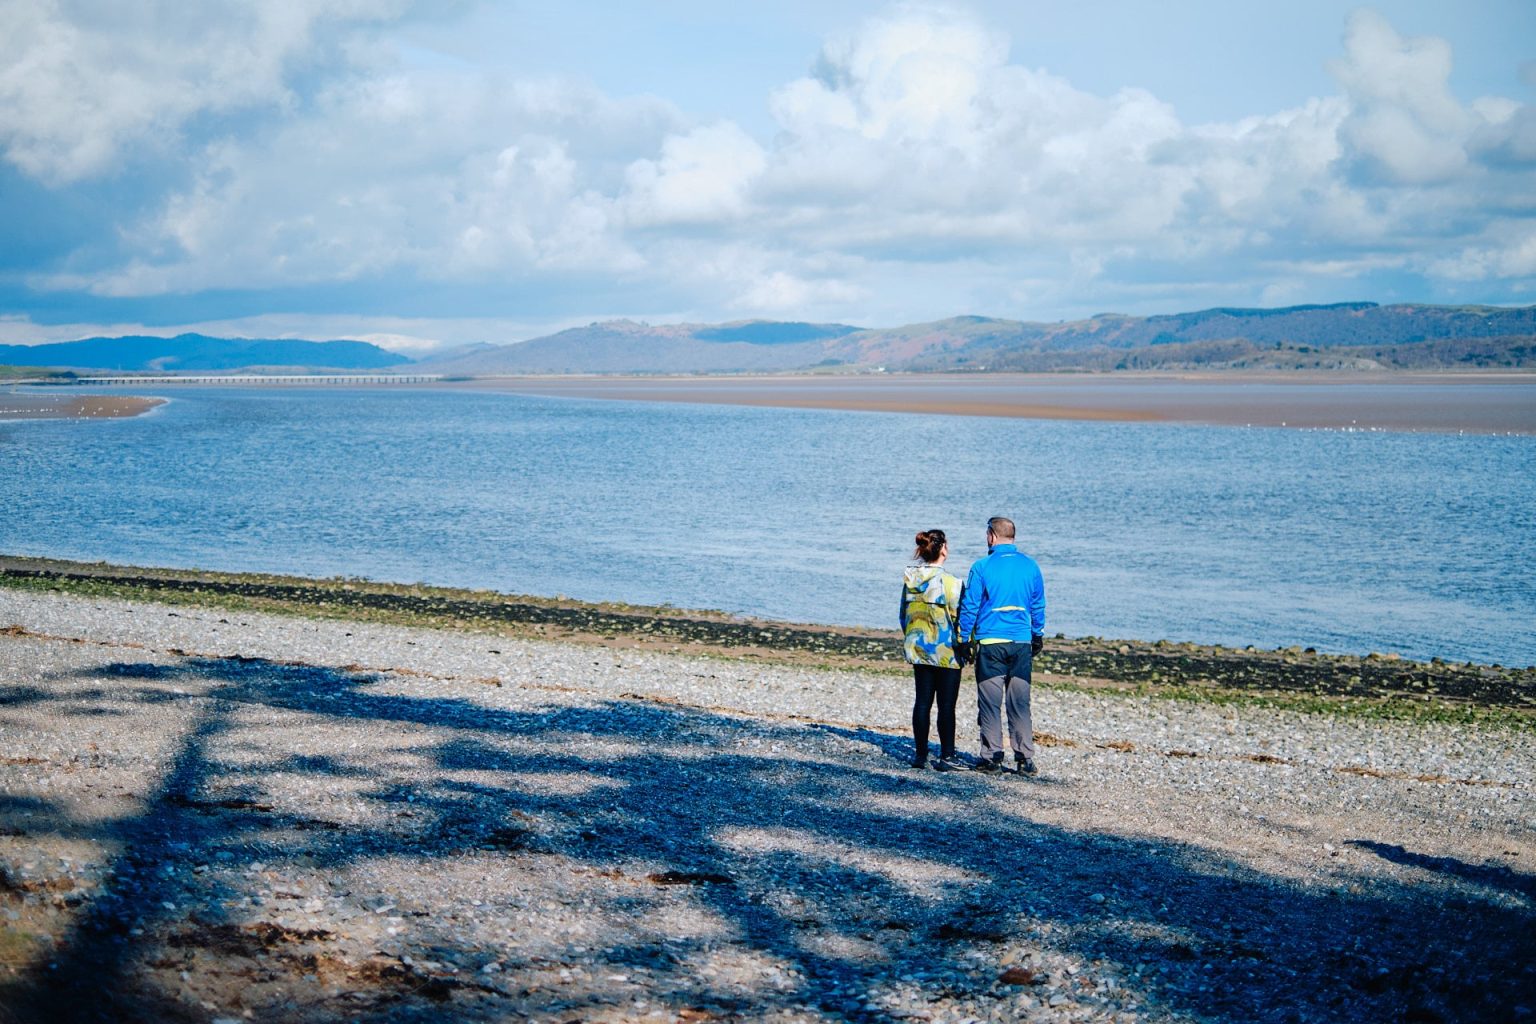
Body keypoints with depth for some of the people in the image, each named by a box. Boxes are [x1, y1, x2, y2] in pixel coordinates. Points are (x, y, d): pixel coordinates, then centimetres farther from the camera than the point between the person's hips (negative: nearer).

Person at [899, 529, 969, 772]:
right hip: (946, 652, -6)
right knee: (946, 704, 1)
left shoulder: (910, 579, 2)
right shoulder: (950, 582, -17)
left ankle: (920, 754, 15)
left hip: (917, 649, 6)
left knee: (922, 701, 11)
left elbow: (904, 613, 11)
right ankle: (946, 757, 5)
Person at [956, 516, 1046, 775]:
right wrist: (1037, 637, 21)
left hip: (990, 643, -3)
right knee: (1020, 703, 7)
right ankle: (1025, 759, 6)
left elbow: (969, 606, -3)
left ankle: (992, 759, 4)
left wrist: (965, 640, 5)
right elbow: (1038, 606, 12)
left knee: (990, 704, 3)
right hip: (1022, 643, 3)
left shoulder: (982, 567, -6)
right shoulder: (1030, 566, 5)